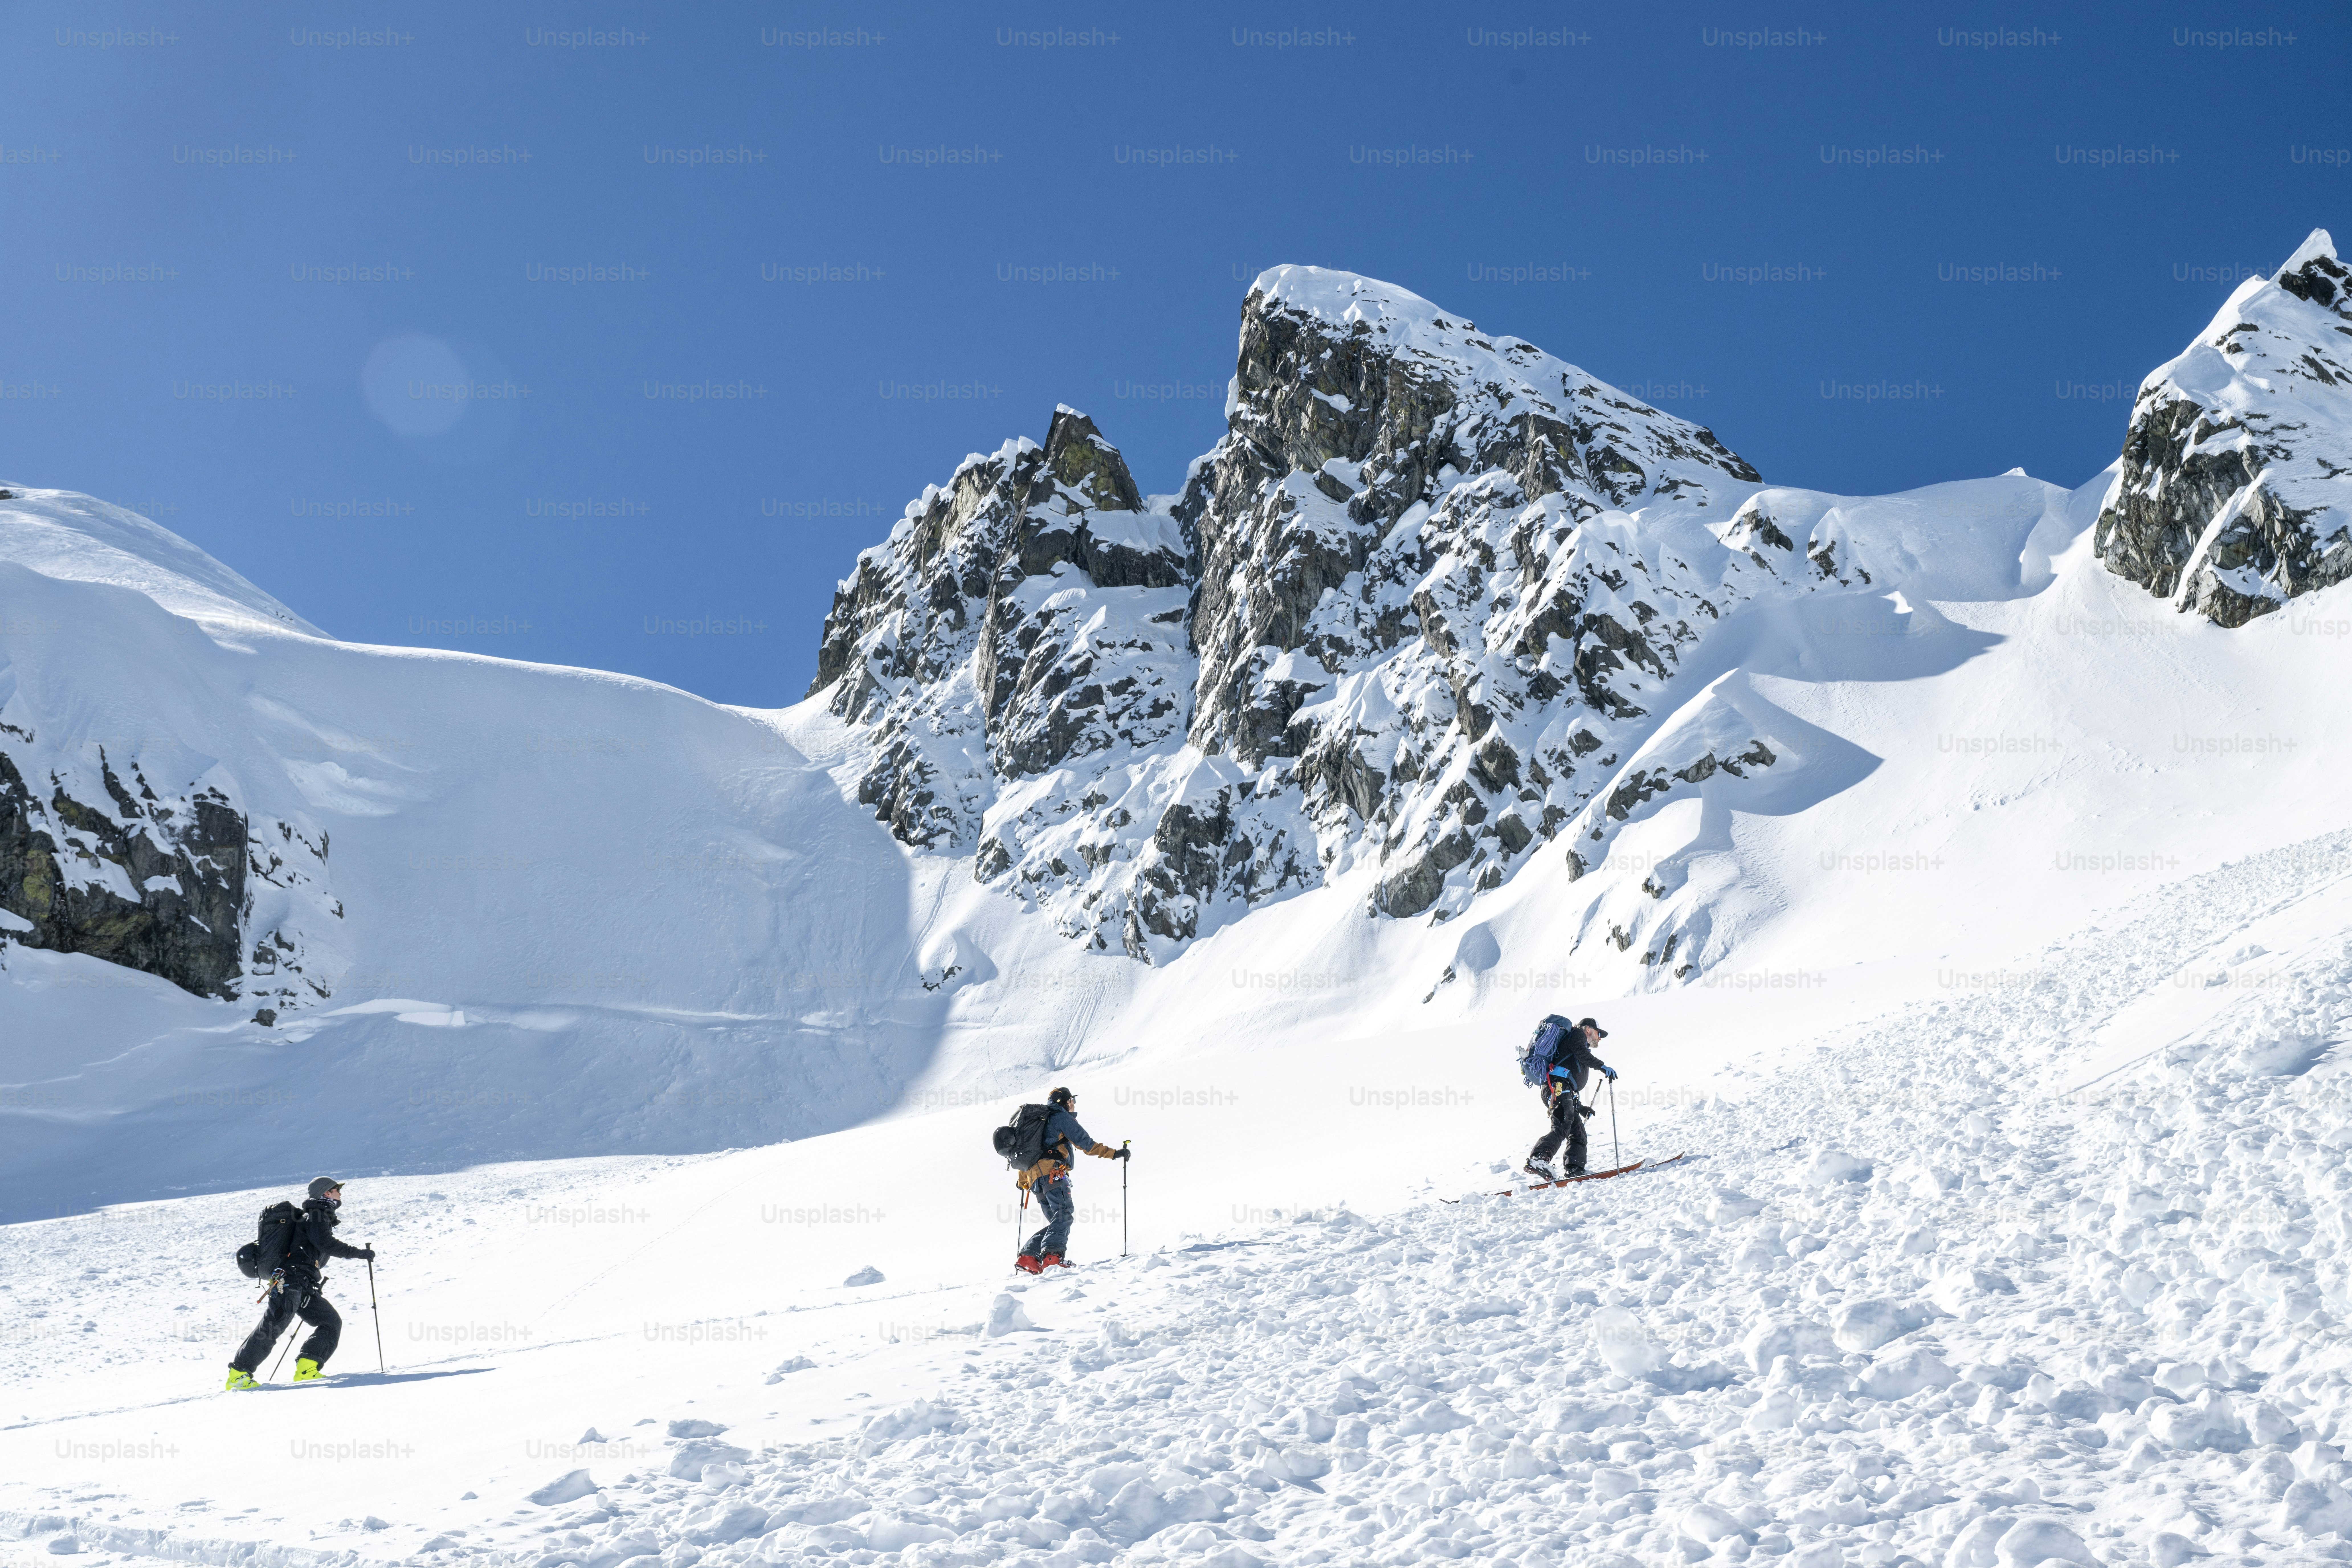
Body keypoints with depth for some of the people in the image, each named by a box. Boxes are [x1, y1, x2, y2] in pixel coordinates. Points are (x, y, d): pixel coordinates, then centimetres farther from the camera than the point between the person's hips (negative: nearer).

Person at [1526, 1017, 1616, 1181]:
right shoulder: (1578, 1035, 16)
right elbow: (1580, 1052, -11)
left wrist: (1580, 1108, 33)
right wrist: (1602, 1066, -20)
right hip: (1558, 1087, -10)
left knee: (1578, 1134, 4)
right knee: (1562, 1129, -24)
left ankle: (1575, 1171, -4)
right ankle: (1536, 1161, -38)